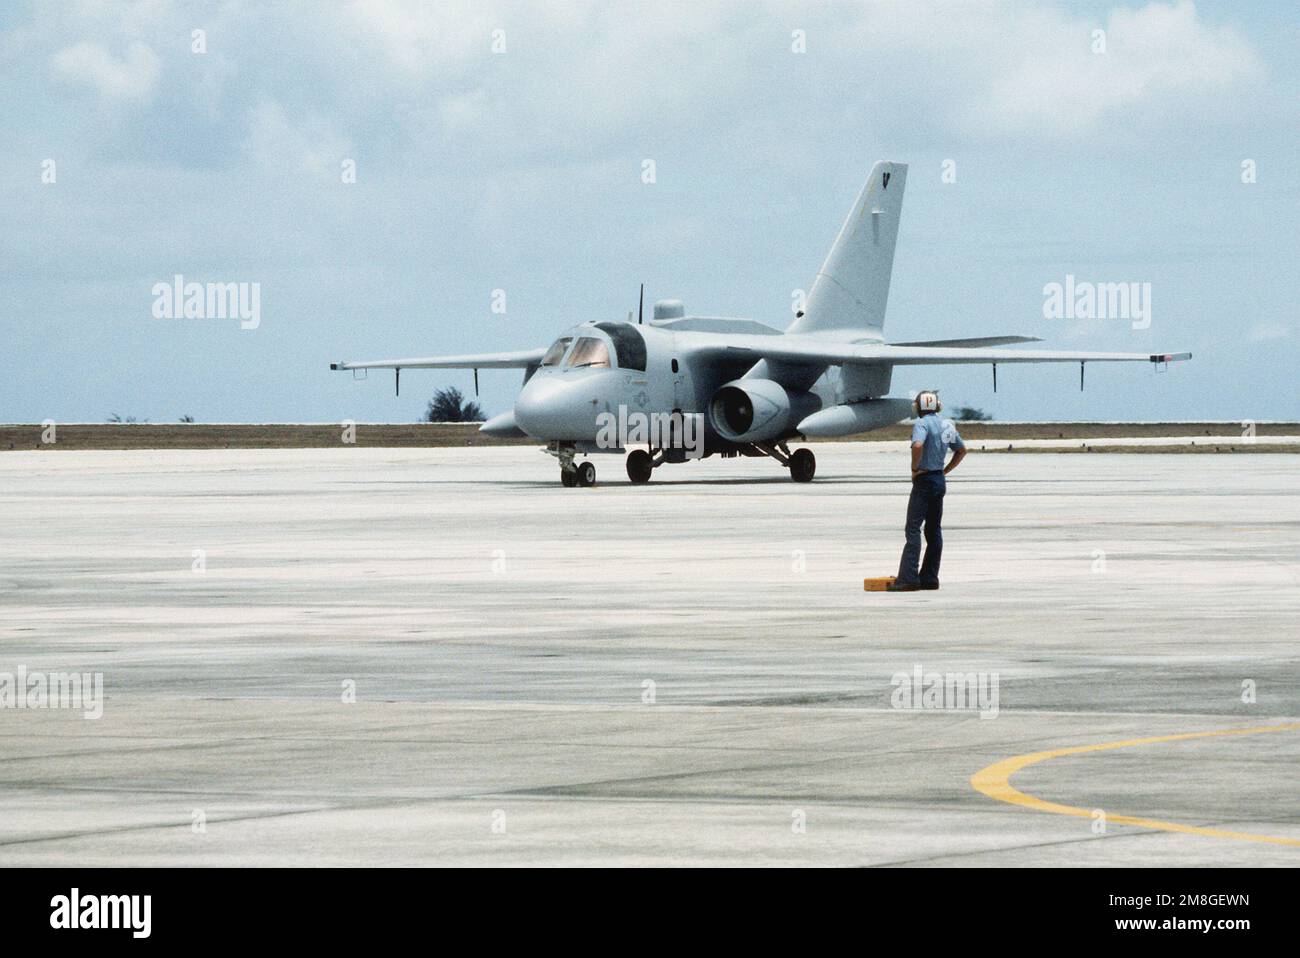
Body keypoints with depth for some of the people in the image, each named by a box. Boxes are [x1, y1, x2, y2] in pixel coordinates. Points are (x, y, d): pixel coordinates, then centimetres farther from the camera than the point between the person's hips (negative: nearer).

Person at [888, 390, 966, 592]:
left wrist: (914, 468, -17)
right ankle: (930, 578, 11)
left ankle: (908, 578, -14)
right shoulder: (946, 425, 11)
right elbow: (962, 450, 23)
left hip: (924, 480, -8)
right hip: (940, 481, 8)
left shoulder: (922, 424, -13)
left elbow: (918, 445, -33)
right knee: (934, 530, 10)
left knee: (913, 529, -8)